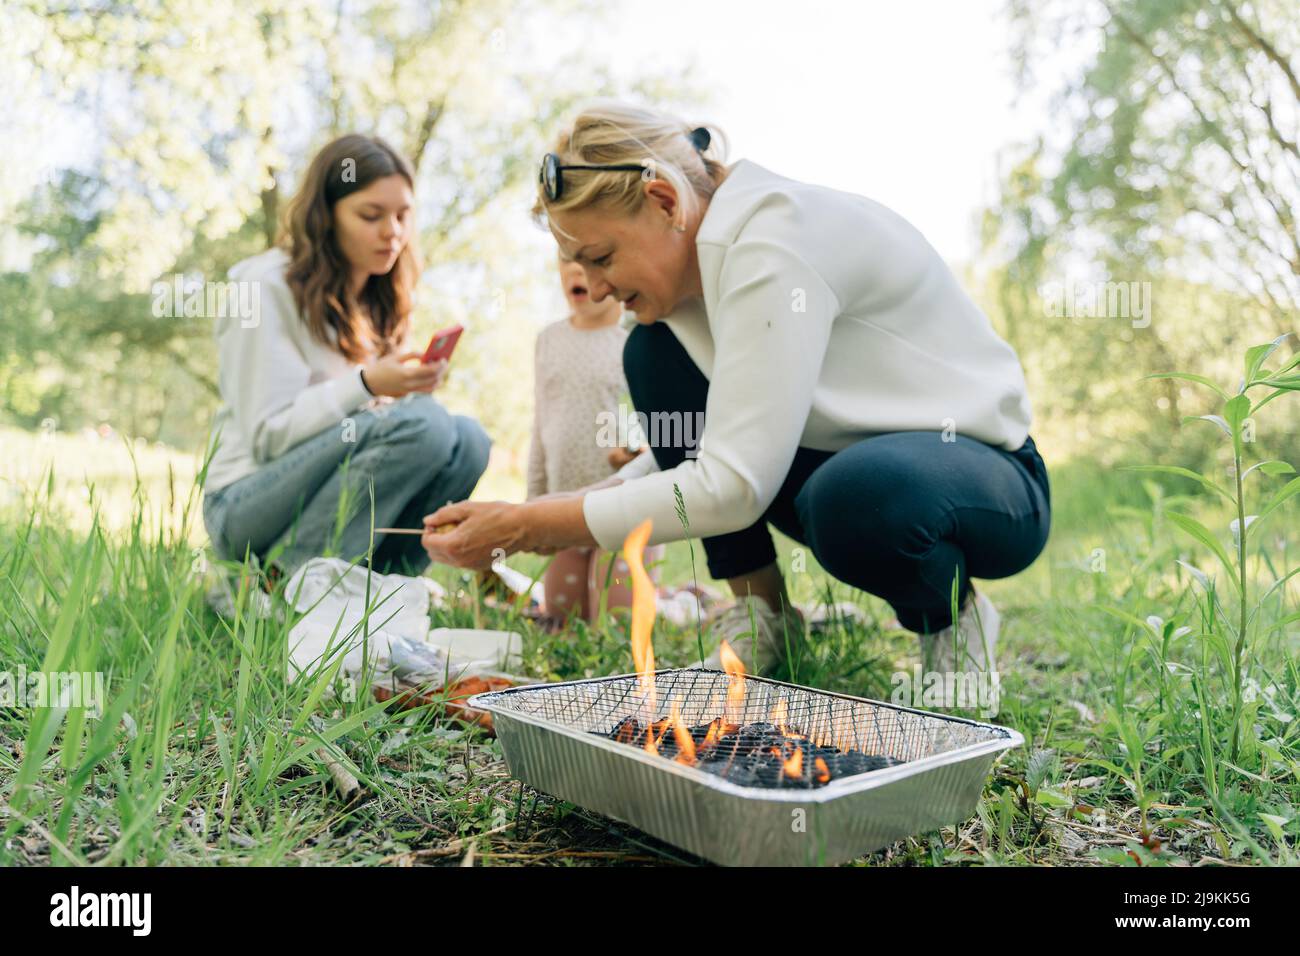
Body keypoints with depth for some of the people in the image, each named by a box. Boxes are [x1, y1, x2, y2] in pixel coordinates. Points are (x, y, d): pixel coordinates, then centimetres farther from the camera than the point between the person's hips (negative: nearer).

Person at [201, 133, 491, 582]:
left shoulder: (376, 302, 14)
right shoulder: (268, 286, -8)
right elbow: (267, 434, -14)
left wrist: (408, 386, -6)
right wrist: (365, 384, -25)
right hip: (245, 507, -6)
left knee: (468, 439, -18)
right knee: (422, 425, -29)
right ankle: (284, 580, -21)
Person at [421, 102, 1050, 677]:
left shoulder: (775, 242, -26)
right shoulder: (705, 253, 0)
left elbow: (734, 485, -31)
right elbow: (698, 449, 6)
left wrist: (528, 525, -25)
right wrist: (565, 515, -7)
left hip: (991, 478, -7)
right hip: (846, 457, 8)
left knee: (853, 492, -42)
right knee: (653, 351, -6)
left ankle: (951, 614, -5)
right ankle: (760, 619, -1)